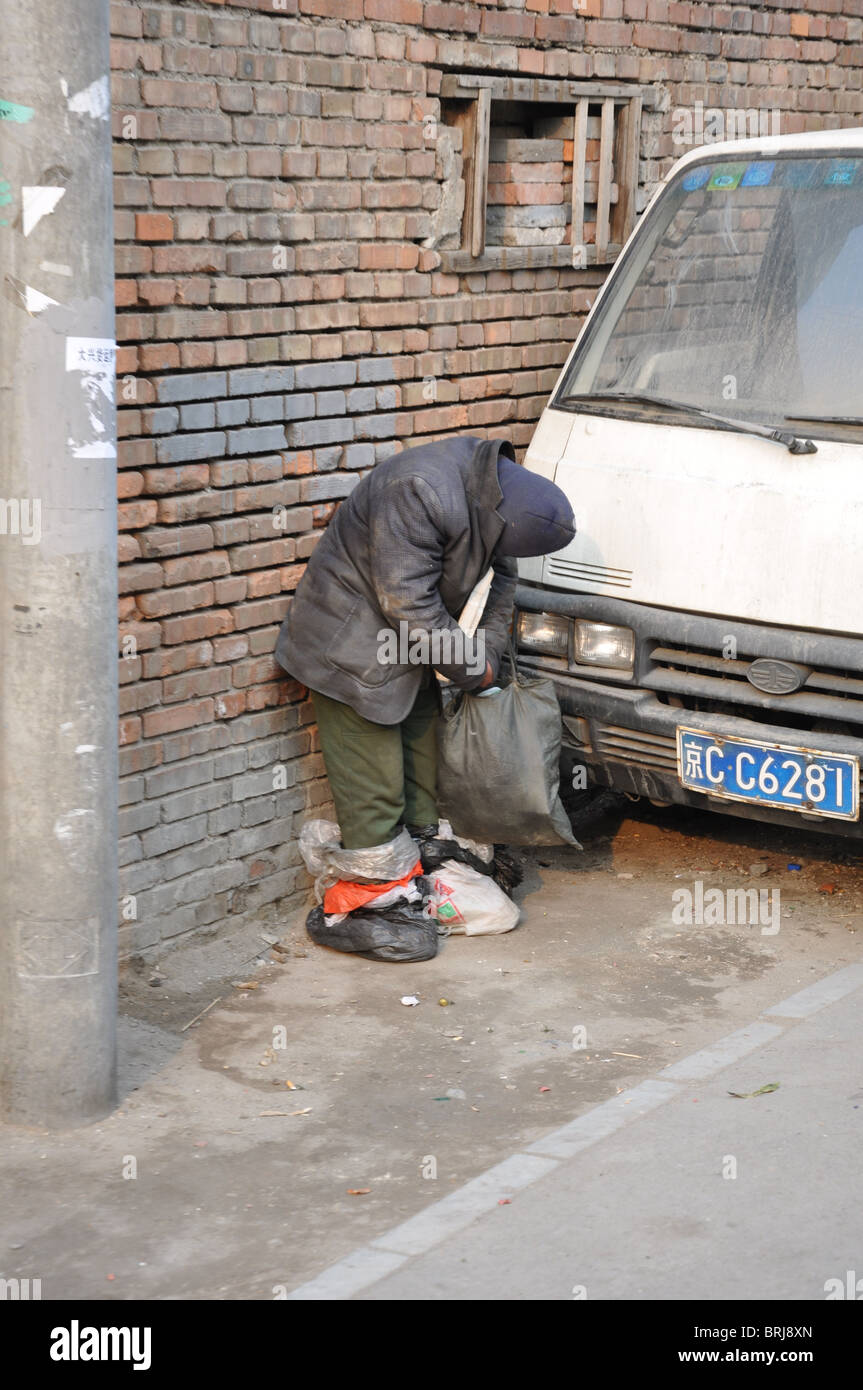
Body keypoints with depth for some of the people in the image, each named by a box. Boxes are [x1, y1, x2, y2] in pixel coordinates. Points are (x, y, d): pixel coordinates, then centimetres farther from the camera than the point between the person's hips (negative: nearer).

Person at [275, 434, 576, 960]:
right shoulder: (419, 492, -31)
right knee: (374, 787, -6)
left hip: (409, 643, 9)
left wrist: (489, 651, 1)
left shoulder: (494, 489, -3)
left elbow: (501, 577, 12)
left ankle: (417, 881, 26)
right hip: (354, 650, -9)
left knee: (425, 768, 14)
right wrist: (472, 669, -19)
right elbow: (408, 604, -29)